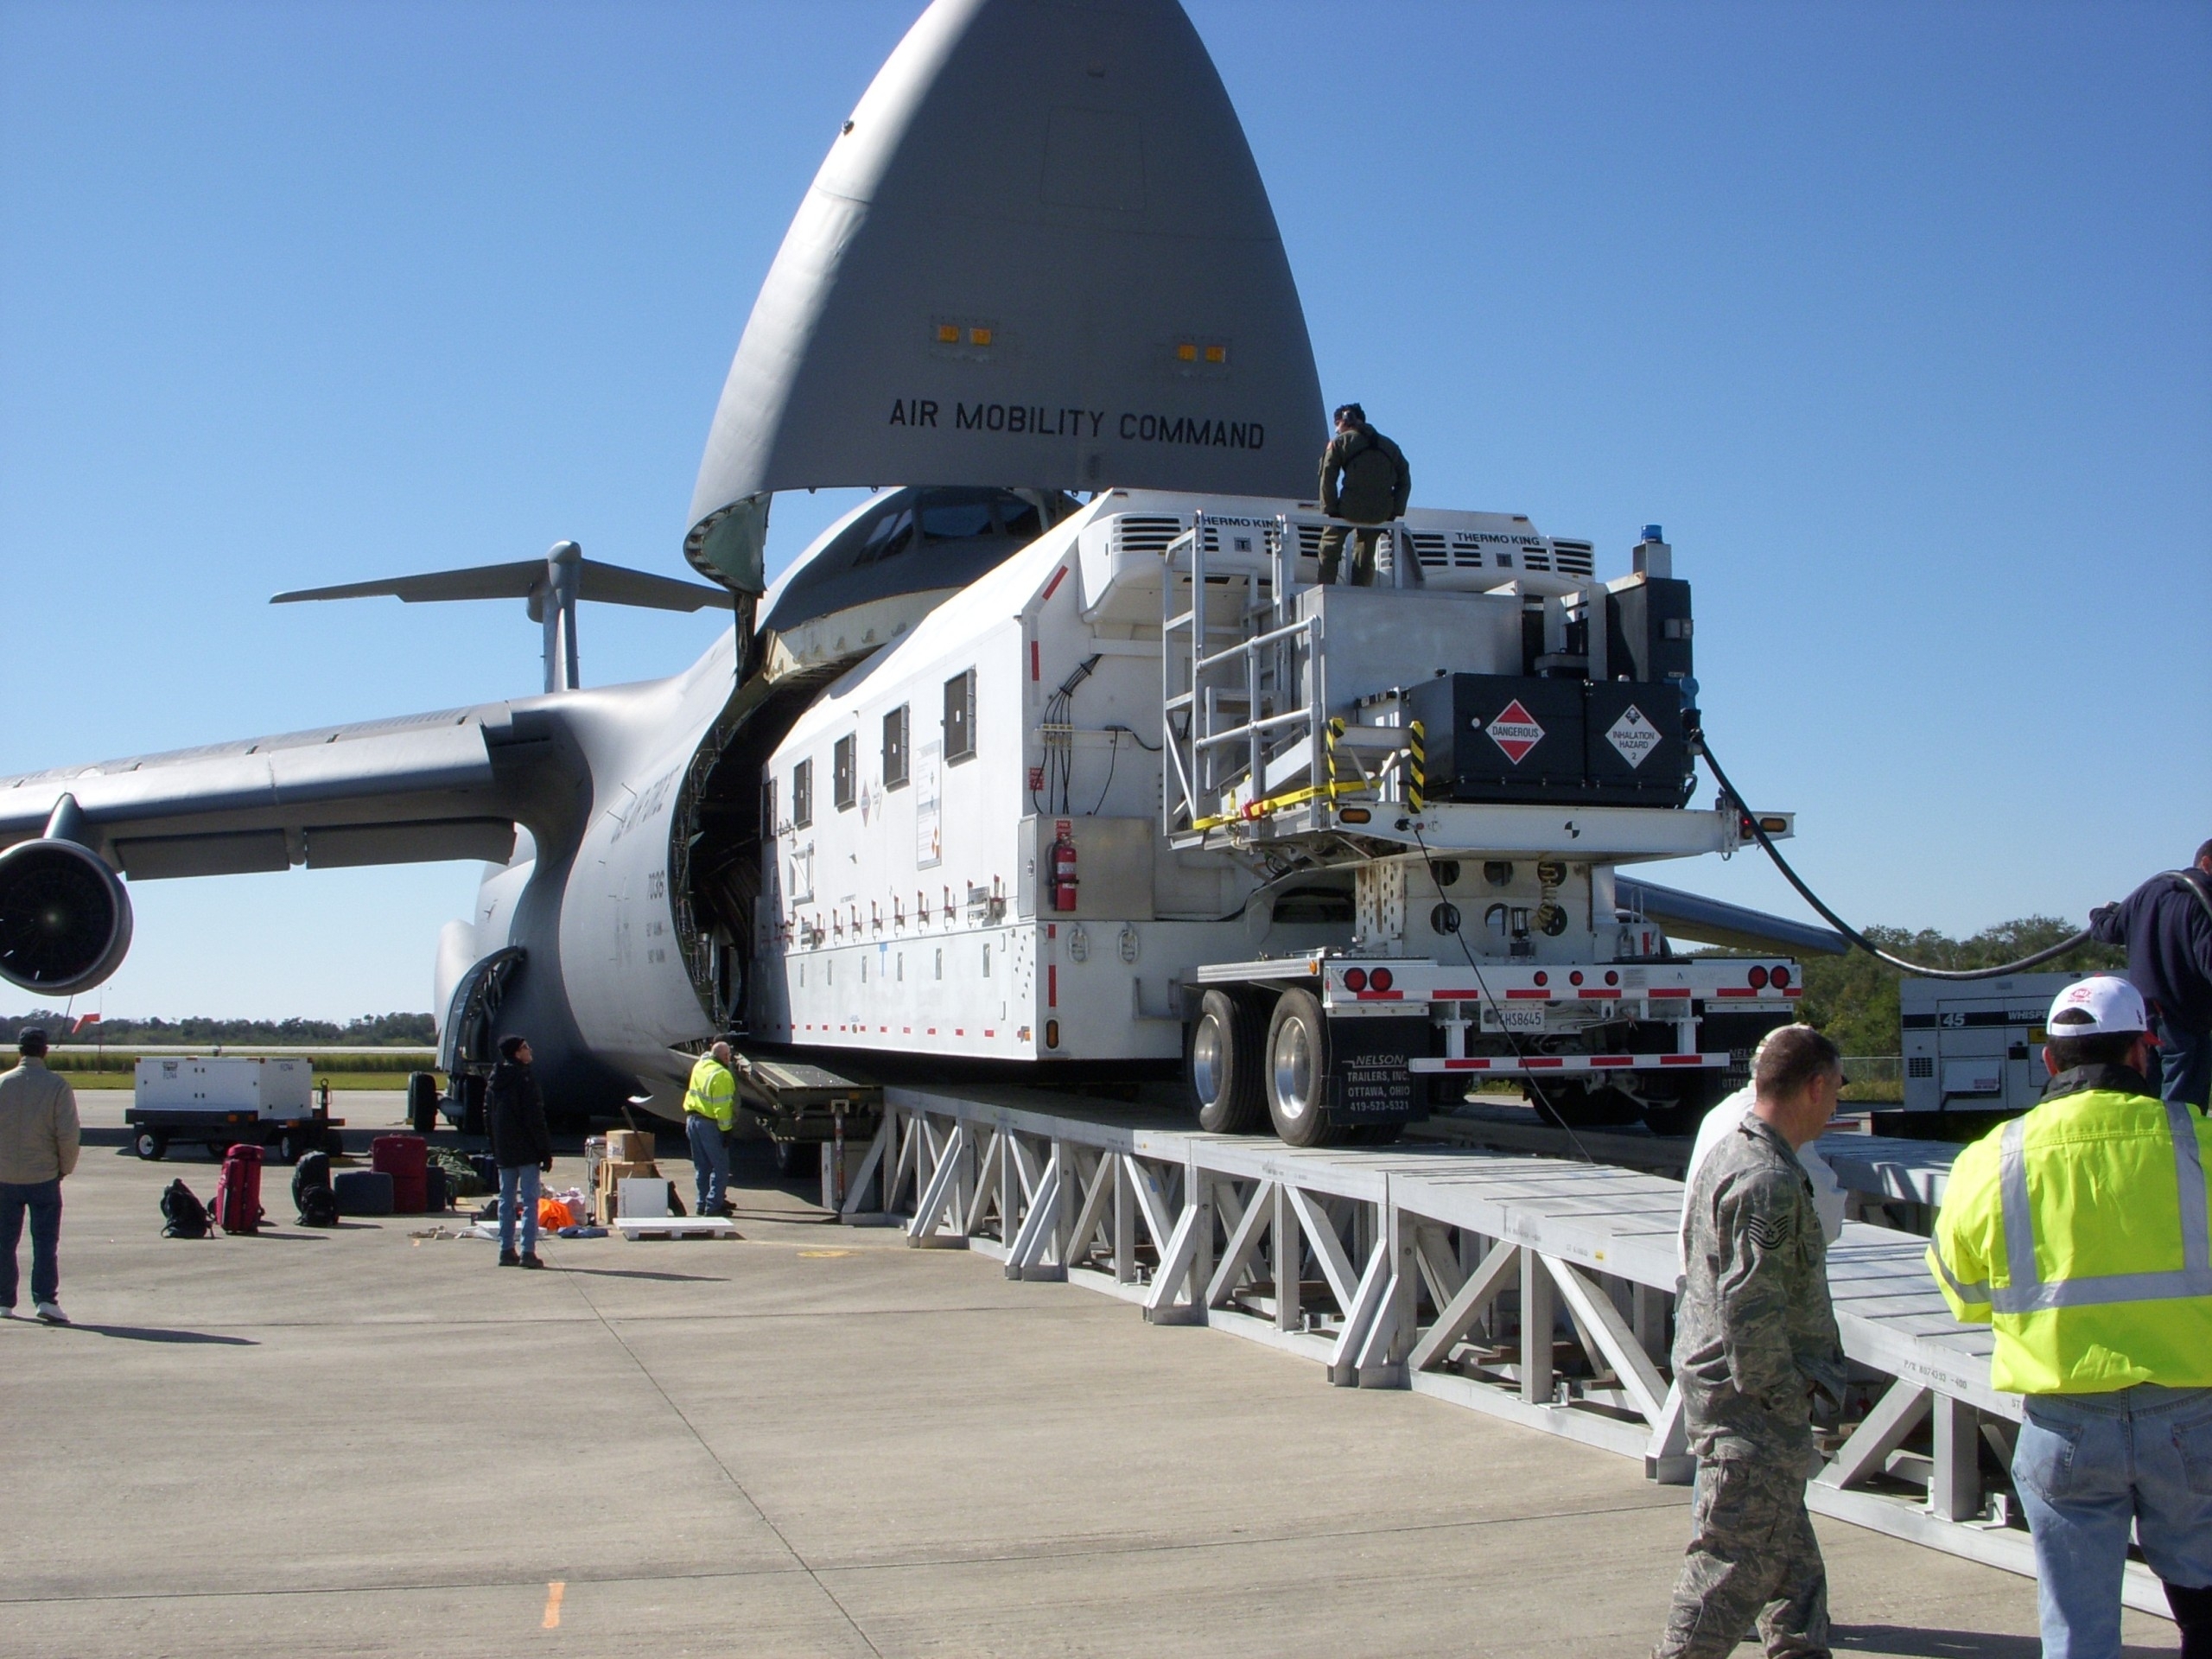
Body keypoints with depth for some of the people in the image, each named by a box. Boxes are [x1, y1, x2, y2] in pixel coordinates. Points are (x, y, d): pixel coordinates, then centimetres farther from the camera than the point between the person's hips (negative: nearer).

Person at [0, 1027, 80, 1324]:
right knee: (45, 1241, 1)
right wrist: (66, 1167, 4)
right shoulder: (57, 1087, -9)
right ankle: (45, 1299, -9)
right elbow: (67, 1134, -10)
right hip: (44, 1176, -2)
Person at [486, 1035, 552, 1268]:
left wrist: (495, 1148, 19)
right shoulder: (525, 1077, -12)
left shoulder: (496, 1078, 11)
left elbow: (487, 1115, 15)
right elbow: (535, 1117, -15)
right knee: (529, 1200, -4)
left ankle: (506, 1251, 12)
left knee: (506, 1200, 11)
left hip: (503, 1150, 7)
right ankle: (528, 1251, -8)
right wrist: (546, 1151, -12)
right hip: (526, 1151, -7)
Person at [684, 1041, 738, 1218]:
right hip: (709, 1124, -8)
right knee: (720, 1167, -1)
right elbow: (722, 1106, -20)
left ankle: (702, 1204, 19)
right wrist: (725, 1129, -17)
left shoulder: (700, 1066, 6)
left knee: (702, 1167, 16)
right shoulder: (722, 1075, -18)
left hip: (692, 1119, 8)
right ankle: (713, 1206, -6)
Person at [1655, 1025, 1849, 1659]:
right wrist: (1779, 1393, -16)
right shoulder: (1768, 1180, -22)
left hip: (1718, 1385, 11)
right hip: (1750, 1400, -11)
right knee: (1739, 1553, -2)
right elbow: (1751, 1306, -25)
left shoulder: (1729, 1152, 11)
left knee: (1791, 1555, 20)